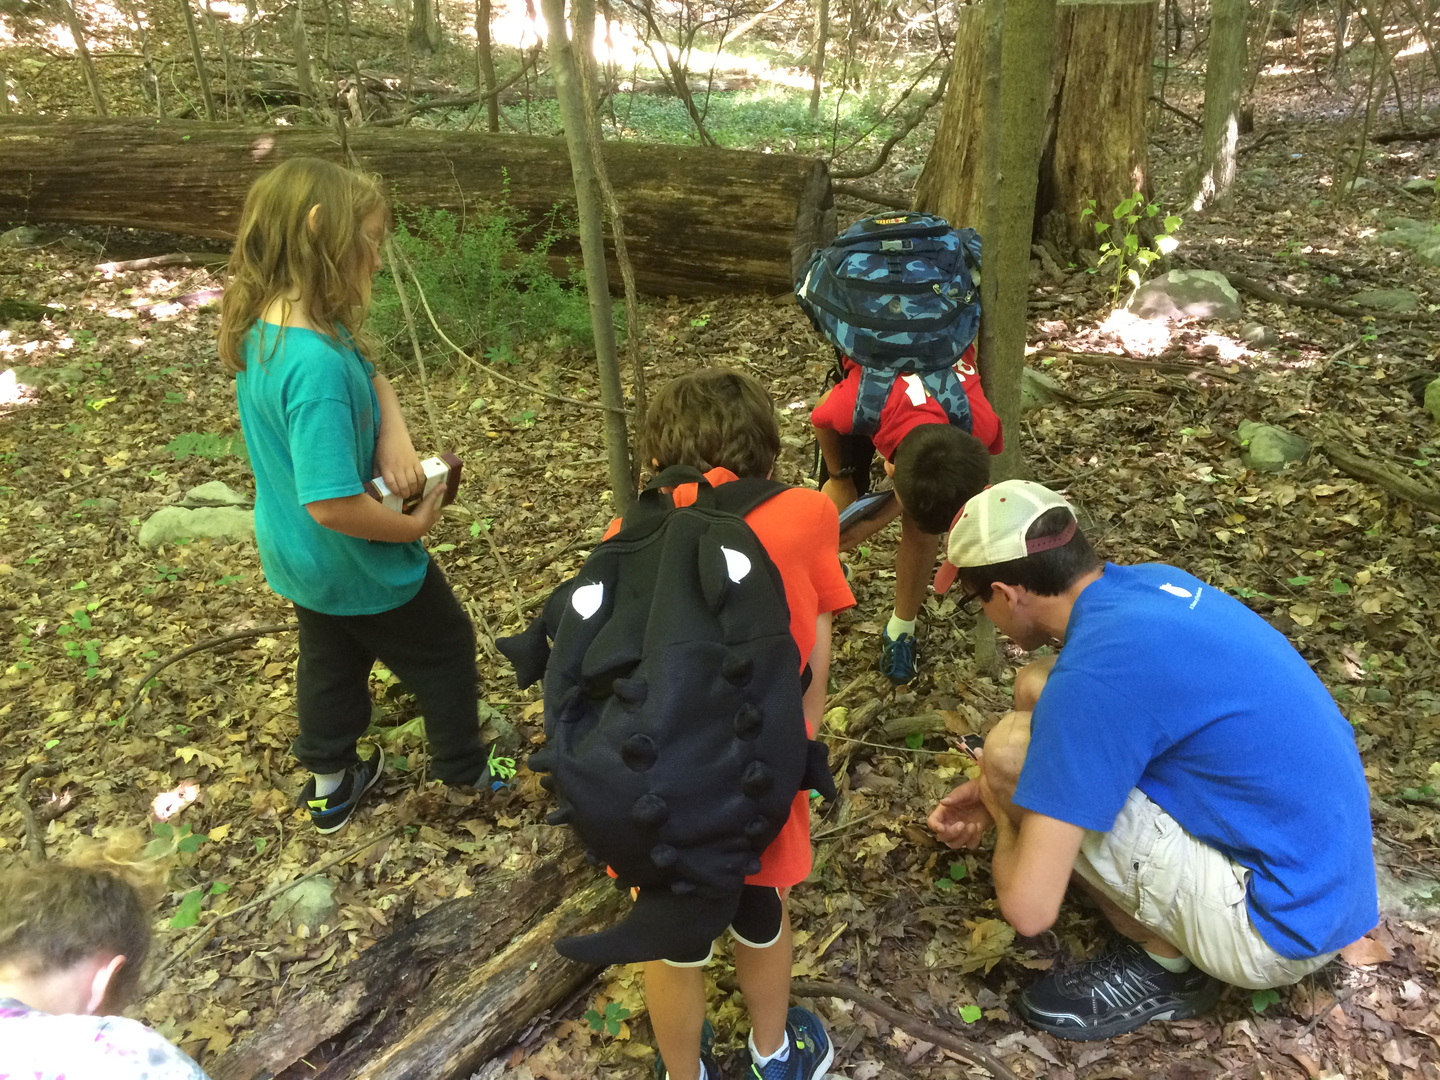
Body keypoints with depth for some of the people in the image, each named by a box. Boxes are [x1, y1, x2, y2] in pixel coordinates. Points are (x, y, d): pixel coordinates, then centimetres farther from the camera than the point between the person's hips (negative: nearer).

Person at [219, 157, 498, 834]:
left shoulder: (264, 323, -8)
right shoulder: (315, 363, -37)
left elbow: (371, 378, 4)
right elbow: (334, 505, -38)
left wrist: (395, 436, -14)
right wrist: (415, 526, -22)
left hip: (297, 555, 8)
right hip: (355, 563, -8)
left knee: (331, 659, 27)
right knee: (444, 649, 17)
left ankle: (329, 784, 47)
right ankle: (465, 771, 39)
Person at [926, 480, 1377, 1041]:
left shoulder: (1091, 677, -29)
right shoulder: (1150, 580, -2)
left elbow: (1029, 909, -27)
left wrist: (1007, 828, -5)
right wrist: (999, 788, 15)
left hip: (1279, 926, -8)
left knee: (1010, 747, -18)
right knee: (1036, 688, 4)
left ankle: (1166, 962, 1)